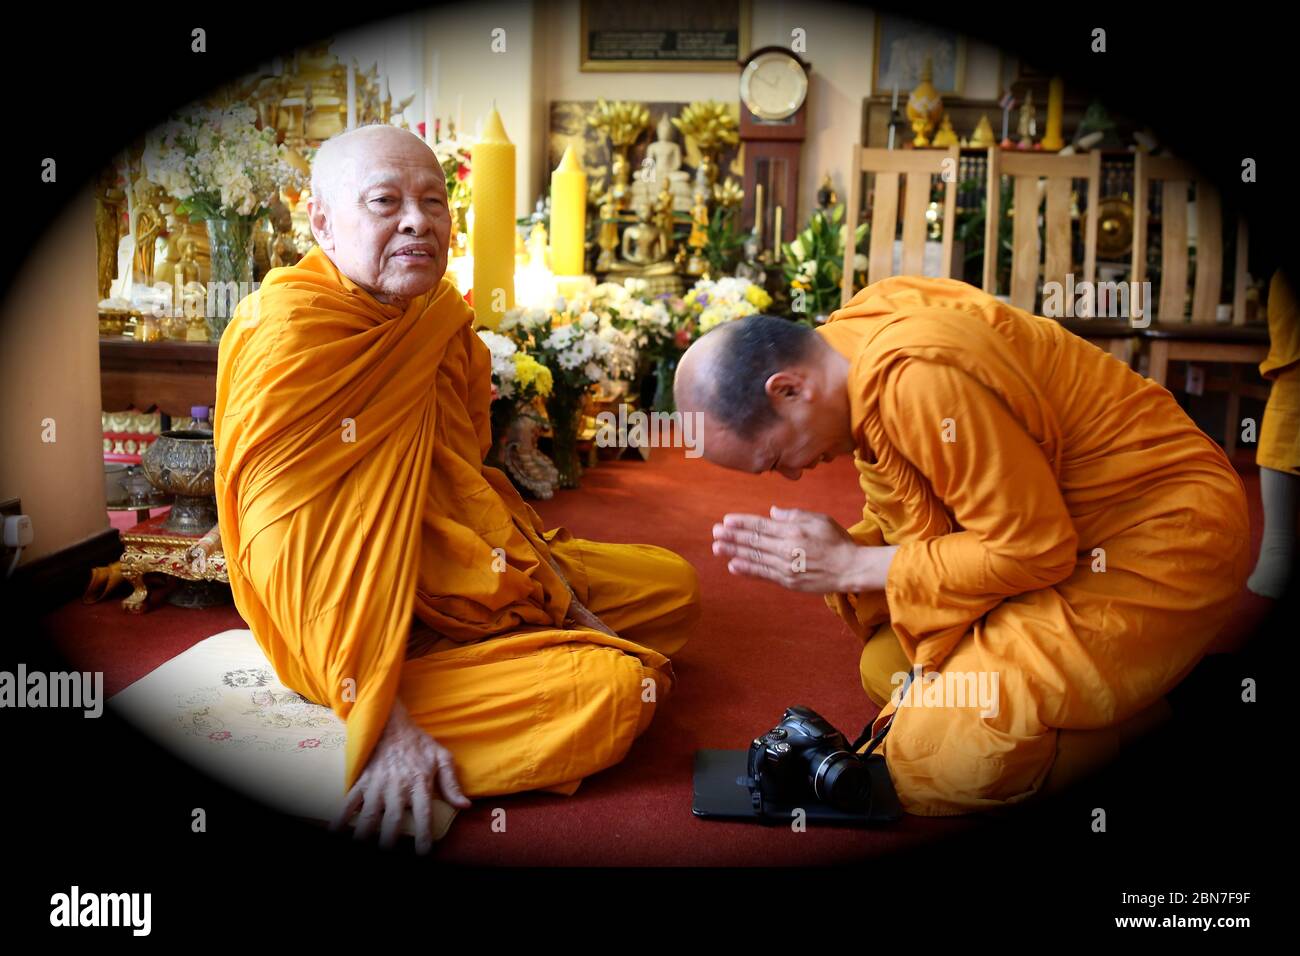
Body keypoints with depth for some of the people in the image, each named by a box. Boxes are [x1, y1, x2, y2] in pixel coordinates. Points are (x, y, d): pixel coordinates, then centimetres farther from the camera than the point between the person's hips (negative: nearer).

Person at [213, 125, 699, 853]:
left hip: (493, 575, 9)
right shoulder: (288, 338, -22)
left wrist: (562, 587, 3)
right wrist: (383, 725, -28)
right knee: (618, 690, -21)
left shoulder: (441, 323, 3)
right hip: (396, 633, -9)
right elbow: (296, 559, -26)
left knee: (673, 584, 14)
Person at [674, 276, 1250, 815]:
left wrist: (850, 565, -18)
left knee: (932, 766, -16)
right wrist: (812, 562, -11)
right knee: (888, 669, 9)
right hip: (1060, 528, 10)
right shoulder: (856, 350, 1)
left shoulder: (918, 375, -28)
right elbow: (910, 531, 7)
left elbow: (1033, 550, -23)